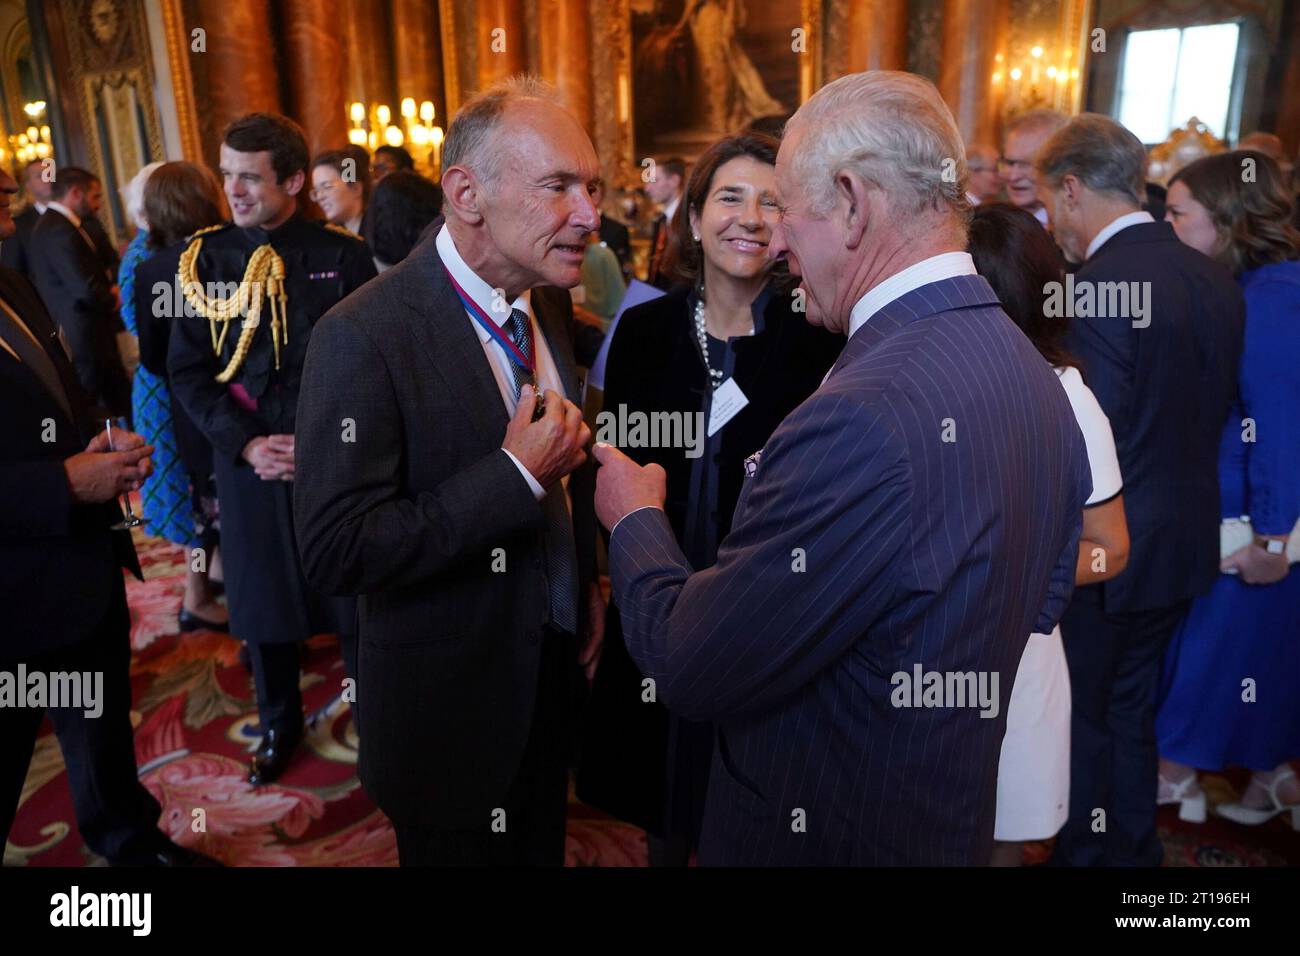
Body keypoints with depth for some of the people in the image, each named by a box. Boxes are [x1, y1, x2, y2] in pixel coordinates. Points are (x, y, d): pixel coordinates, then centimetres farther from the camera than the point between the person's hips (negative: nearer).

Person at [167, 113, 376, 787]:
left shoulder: (342, 256, -5)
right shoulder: (204, 258, 2)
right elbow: (188, 370, 2)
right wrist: (246, 444, -10)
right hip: (247, 459, 3)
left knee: (352, 595, 7)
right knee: (262, 599, 14)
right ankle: (279, 724, 37)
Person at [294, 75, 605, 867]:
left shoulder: (548, 300, -1)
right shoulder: (364, 336, -24)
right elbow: (334, 551, -27)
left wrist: (587, 583, 9)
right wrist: (516, 475, -29)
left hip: (553, 671, 7)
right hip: (451, 704, -6)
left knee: (543, 846, 26)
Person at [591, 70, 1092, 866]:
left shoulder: (862, 420, -34)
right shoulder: (1037, 376, -5)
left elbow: (688, 668, -25)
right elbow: (1037, 610, 7)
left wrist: (635, 520, -8)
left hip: (821, 831, -7)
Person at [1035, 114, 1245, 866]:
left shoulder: (1098, 288, -23)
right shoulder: (1215, 278, 2)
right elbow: (1215, 411, 7)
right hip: (1187, 541, 8)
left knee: (1079, 715, 12)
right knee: (1131, 705, 23)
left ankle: (1085, 853, 29)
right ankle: (1133, 849, 39)